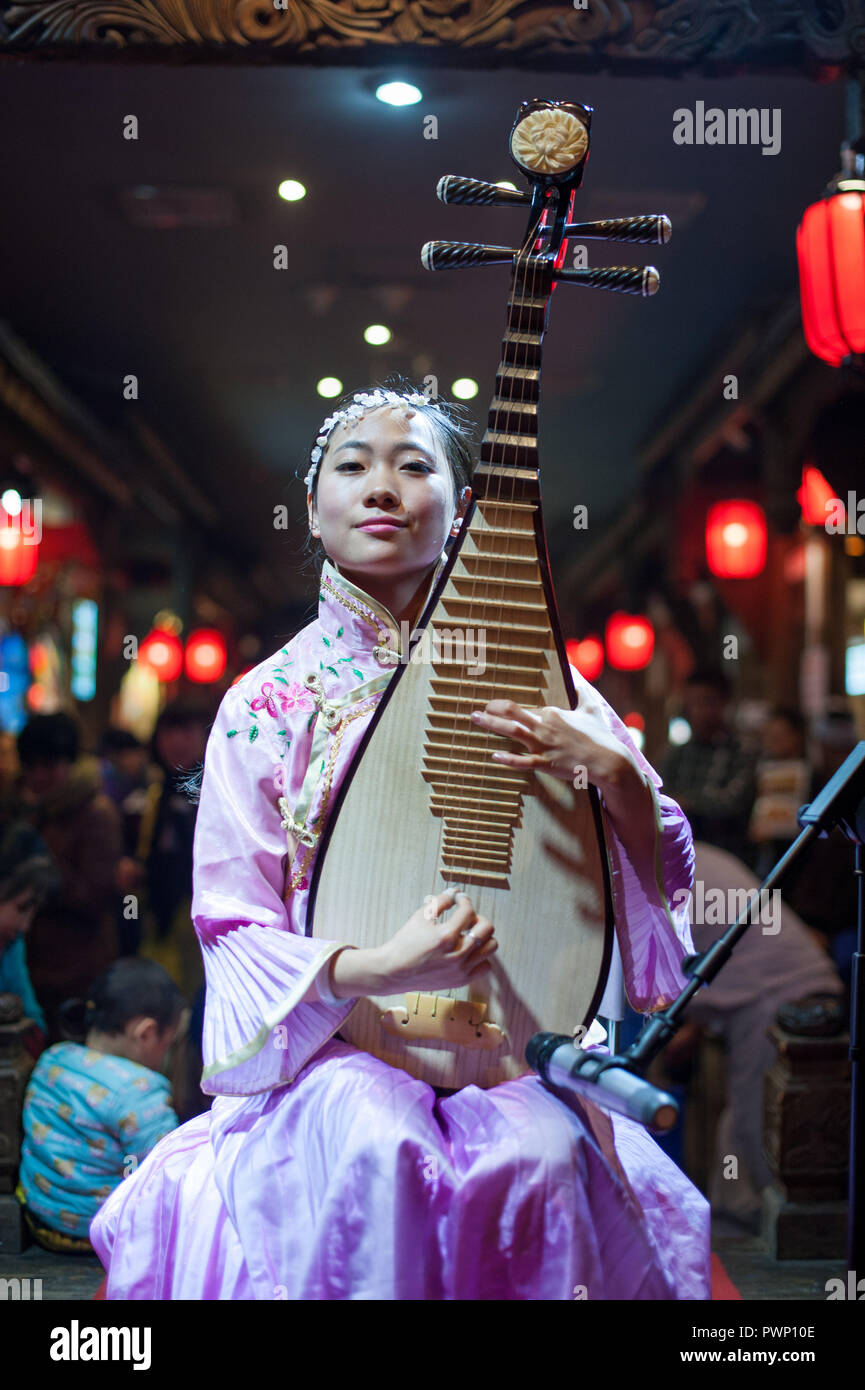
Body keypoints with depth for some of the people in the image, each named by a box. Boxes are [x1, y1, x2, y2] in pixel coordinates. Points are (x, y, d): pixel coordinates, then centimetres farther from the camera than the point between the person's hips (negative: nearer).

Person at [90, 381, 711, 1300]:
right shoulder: (269, 700, 4)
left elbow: (665, 882, 7)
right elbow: (233, 928, 1)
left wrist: (618, 772, -15)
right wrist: (374, 967, -19)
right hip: (335, 1058, -1)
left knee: (539, 1151, -31)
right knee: (373, 1142, -33)